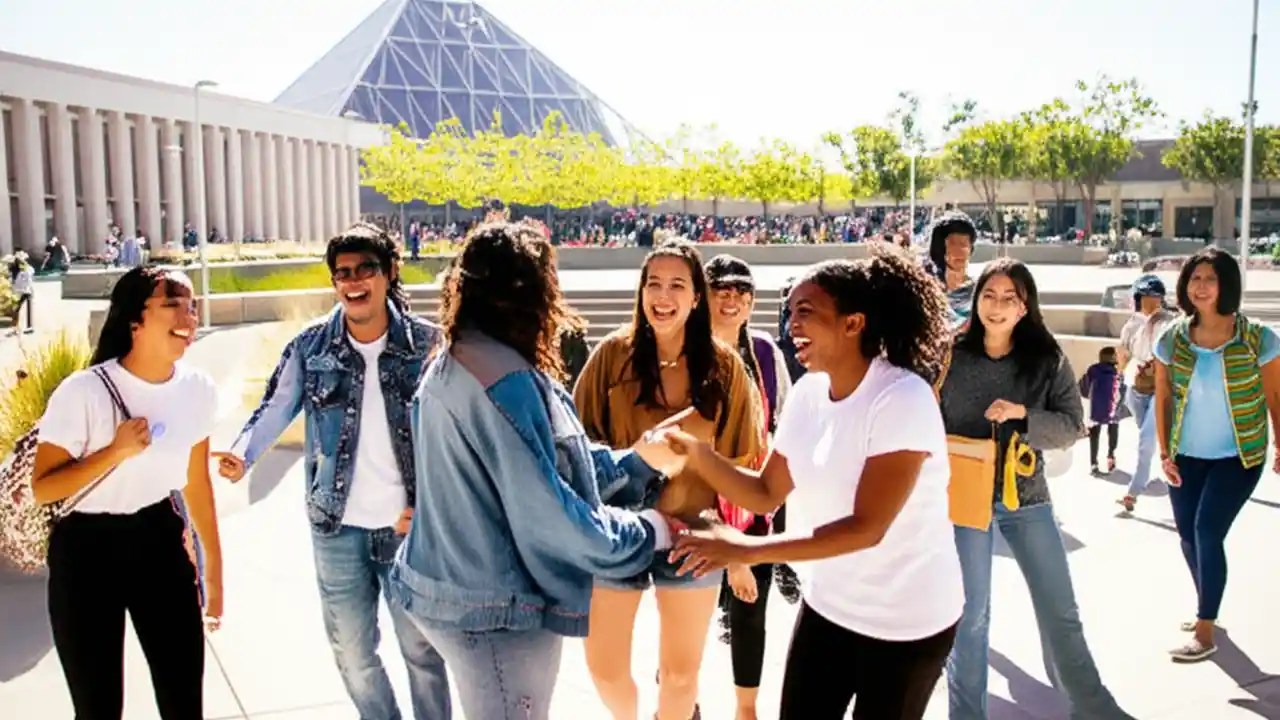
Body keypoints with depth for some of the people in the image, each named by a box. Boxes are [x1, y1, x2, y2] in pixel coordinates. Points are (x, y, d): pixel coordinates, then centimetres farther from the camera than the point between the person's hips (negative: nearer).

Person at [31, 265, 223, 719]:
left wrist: (213, 565, 13)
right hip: (87, 552, -3)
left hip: (160, 543, 4)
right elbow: (42, 488, -12)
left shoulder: (198, 389, -5)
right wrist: (117, 451, -26)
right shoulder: (85, 391, -19)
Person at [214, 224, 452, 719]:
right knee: (352, 651, 17)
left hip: (409, 526, -2)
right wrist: (242, 455, -19)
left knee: (421, 648, 14)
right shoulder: (311, 346, -4)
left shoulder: (426, 343, -8)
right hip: (337, 527, 2)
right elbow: (274, 409, 1)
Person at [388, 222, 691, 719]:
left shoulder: (454, 365, 7)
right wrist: (647, 533, -11)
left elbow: (548, 463, 9)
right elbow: (544, 509, -24)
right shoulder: (503, 378, -24)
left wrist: (640, 460, 12)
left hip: (450, 587, 10)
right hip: (495, 607, -10)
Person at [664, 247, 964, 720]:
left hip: (906, 620, -6)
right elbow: (766, 494, 2)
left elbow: (866, 528, -29)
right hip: (829, 604, 6)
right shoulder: (807, 394, -3)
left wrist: (746, 550, -33)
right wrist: (697, 453, -15)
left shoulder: (903, 399, -25)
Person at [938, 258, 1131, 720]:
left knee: (1061, 609, 12)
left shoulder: (1047, 359, -3)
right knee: (970, 612, 8)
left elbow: (1073, 426, -5)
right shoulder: (950, 354, -6)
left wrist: (1022, 413, -20)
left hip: (1027, 495, 2)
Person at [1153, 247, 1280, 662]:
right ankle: (1207, 610, 34)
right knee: (1188, 535, 9)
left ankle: (1205, 634, -4)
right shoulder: (1171, 340, -5)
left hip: (1237, 456, -4)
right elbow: (1162, 398, 1)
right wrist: (1164, 454, -3)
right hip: (1187, 456, 4)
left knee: (1208, 532, -14)